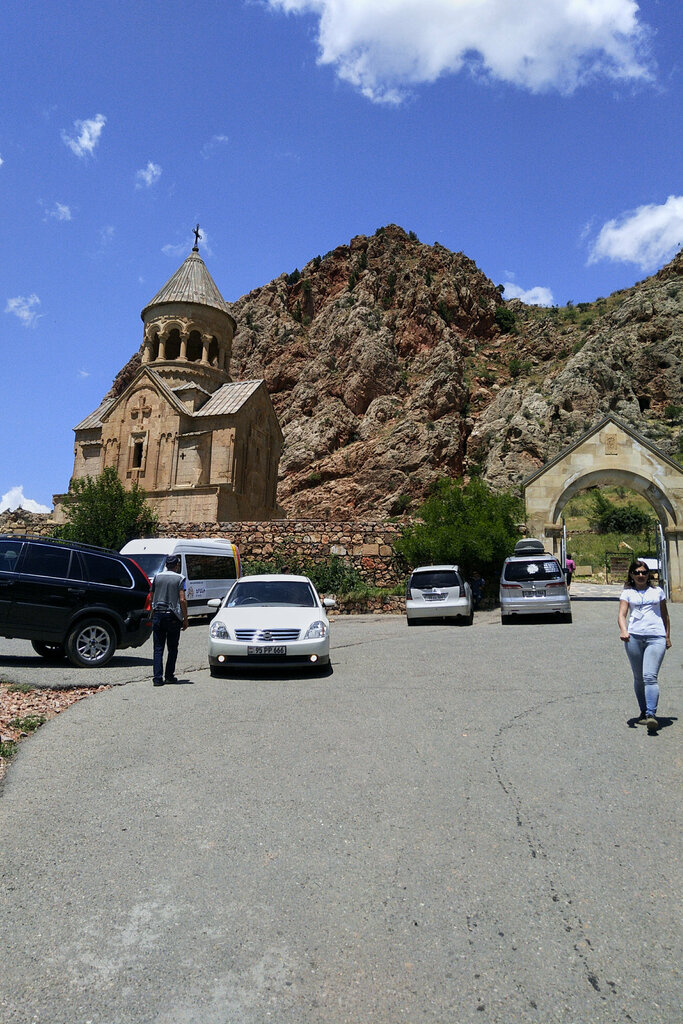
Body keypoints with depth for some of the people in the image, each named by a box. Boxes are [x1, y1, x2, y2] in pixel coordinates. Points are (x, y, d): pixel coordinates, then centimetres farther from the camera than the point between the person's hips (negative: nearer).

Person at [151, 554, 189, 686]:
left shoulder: (157, 577, 7)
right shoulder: (179, 578, -5)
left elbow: (152, 597, 11)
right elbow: (182, 600, -10)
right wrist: (185, 619, -4)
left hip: (158, 615, 3)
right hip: (173, 617, -3)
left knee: (158, 648, 4)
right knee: (172, 648, 10)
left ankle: (158, 678, -2)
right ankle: (169, 676, 12)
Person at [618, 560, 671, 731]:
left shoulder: (657, 591, 16)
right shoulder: (627, 593, 12)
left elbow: (665, 615, 24)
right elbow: (622, 614, 1)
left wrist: (667, 636, 20)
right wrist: (623, 630, -18)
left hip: (656, 637, -1)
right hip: (634, 637, 1)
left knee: (650, 676, -15)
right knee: (638, 678, 7)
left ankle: (651, 714, -21)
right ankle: (643, 712, 20)